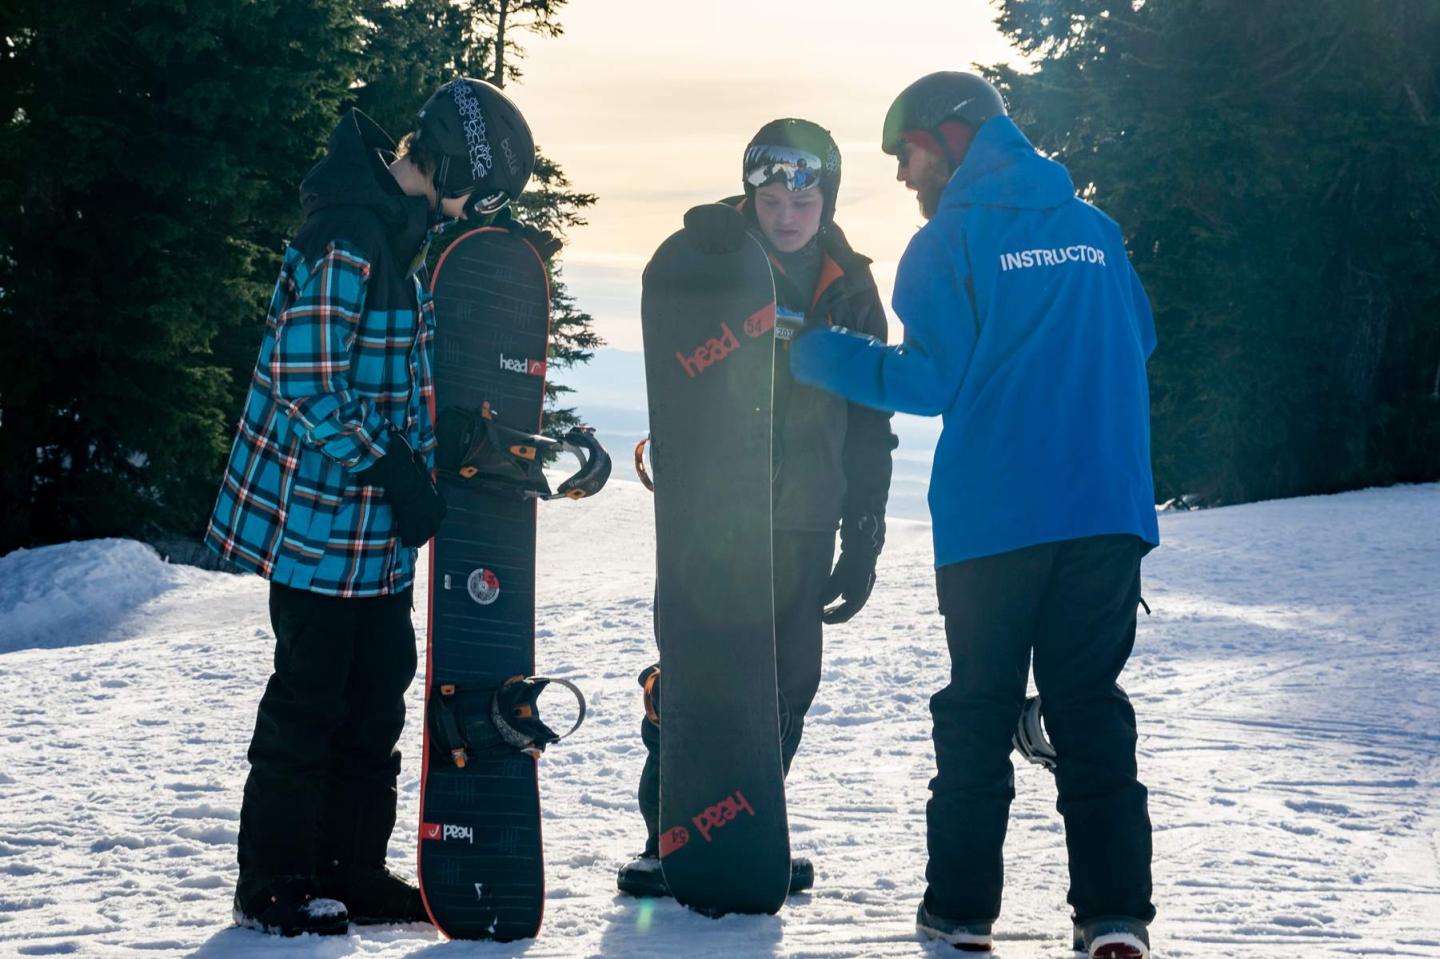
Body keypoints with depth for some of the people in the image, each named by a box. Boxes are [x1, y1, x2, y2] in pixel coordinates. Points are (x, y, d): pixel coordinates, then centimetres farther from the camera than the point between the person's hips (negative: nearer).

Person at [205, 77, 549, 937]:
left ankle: (351, 869, 22)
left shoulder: (411, 228, 10)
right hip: (320, 516, -9)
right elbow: (309, 386, -23)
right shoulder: (347, 238, -21)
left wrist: (414, 469, 14)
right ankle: (274, 881, 12)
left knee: (380, 688, 13)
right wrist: (393, 471, -19)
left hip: (380, 520, 9)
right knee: (311, 695, 0)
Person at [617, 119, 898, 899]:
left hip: (804, 521, 4)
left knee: (785, 685, 8)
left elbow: (869, 425, 12)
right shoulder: (711, 266, -1)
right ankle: (668, 840, 4)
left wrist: (863, 537, 8)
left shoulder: (850, 290, 8)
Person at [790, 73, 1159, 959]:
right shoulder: (1092, 228, 11)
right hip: (1110, 511, 4)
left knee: (978, 713, 8)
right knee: (1093, 707, 7)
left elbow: (933, 380, -8)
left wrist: (817, 353, 0)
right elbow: (1137, 342, 22)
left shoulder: (951, 240, -5)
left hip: (994, 519, -4)